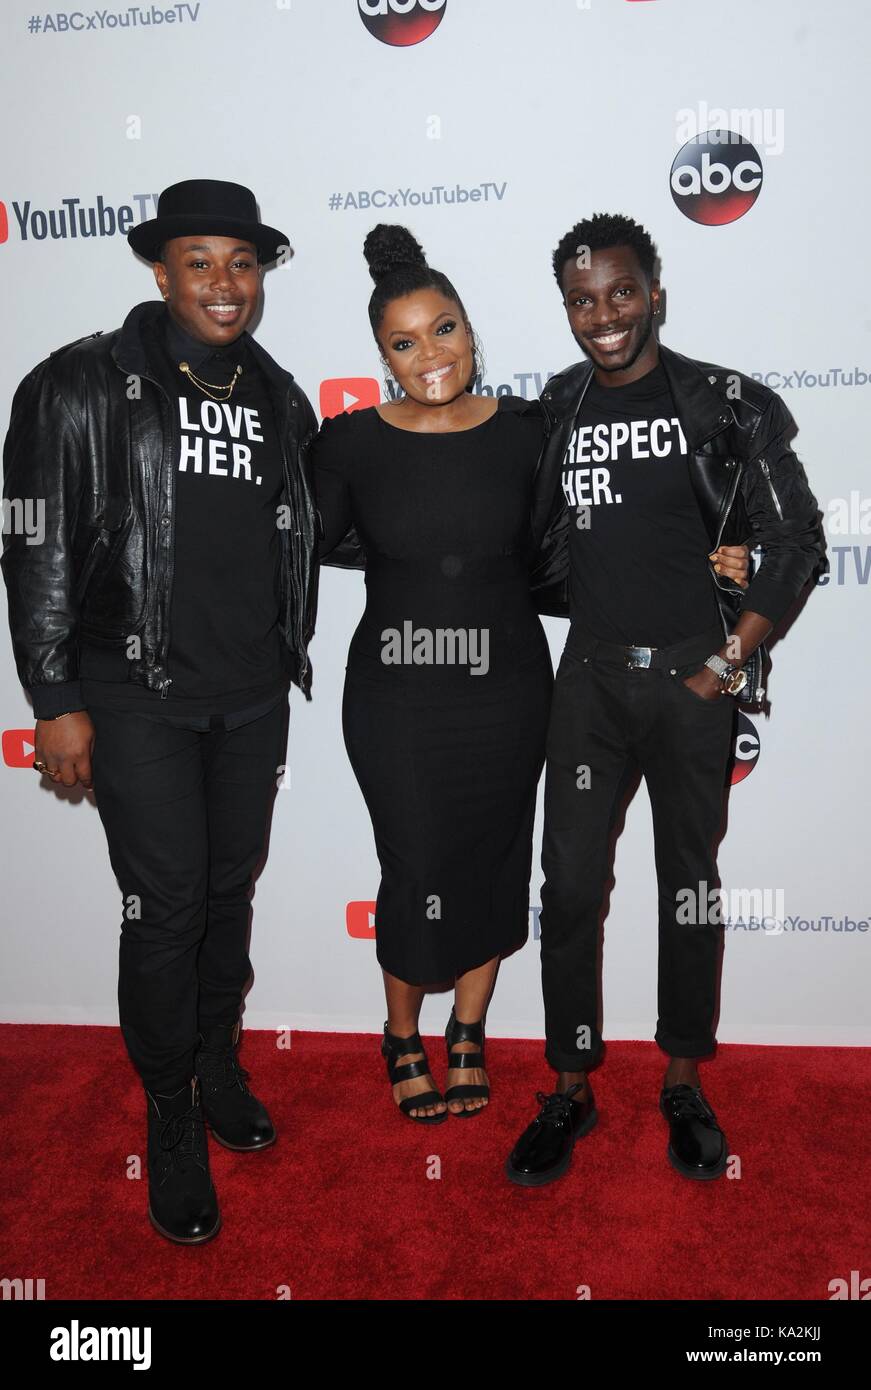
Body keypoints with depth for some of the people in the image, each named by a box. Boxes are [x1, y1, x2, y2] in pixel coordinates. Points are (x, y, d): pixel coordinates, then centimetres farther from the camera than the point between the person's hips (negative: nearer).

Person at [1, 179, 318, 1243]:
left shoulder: (281, 401, 10)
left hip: (253, 695, 5)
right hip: (138, 694, -4)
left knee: (232, 889, 14)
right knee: (165, 907, -2)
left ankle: (219, 1064, 37)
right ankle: (171, 1115, 20)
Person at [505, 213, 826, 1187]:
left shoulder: (725, 404, -4)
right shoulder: (555, 410, 6)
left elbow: (797, 542, -4)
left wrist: (730, 662, -8)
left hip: (694, 675, -2)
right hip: (590, 674, 2)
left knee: (689, 881, 10)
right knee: (570, 882, 2)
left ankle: (683, 1085, 28)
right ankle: (570, 1091, 19)